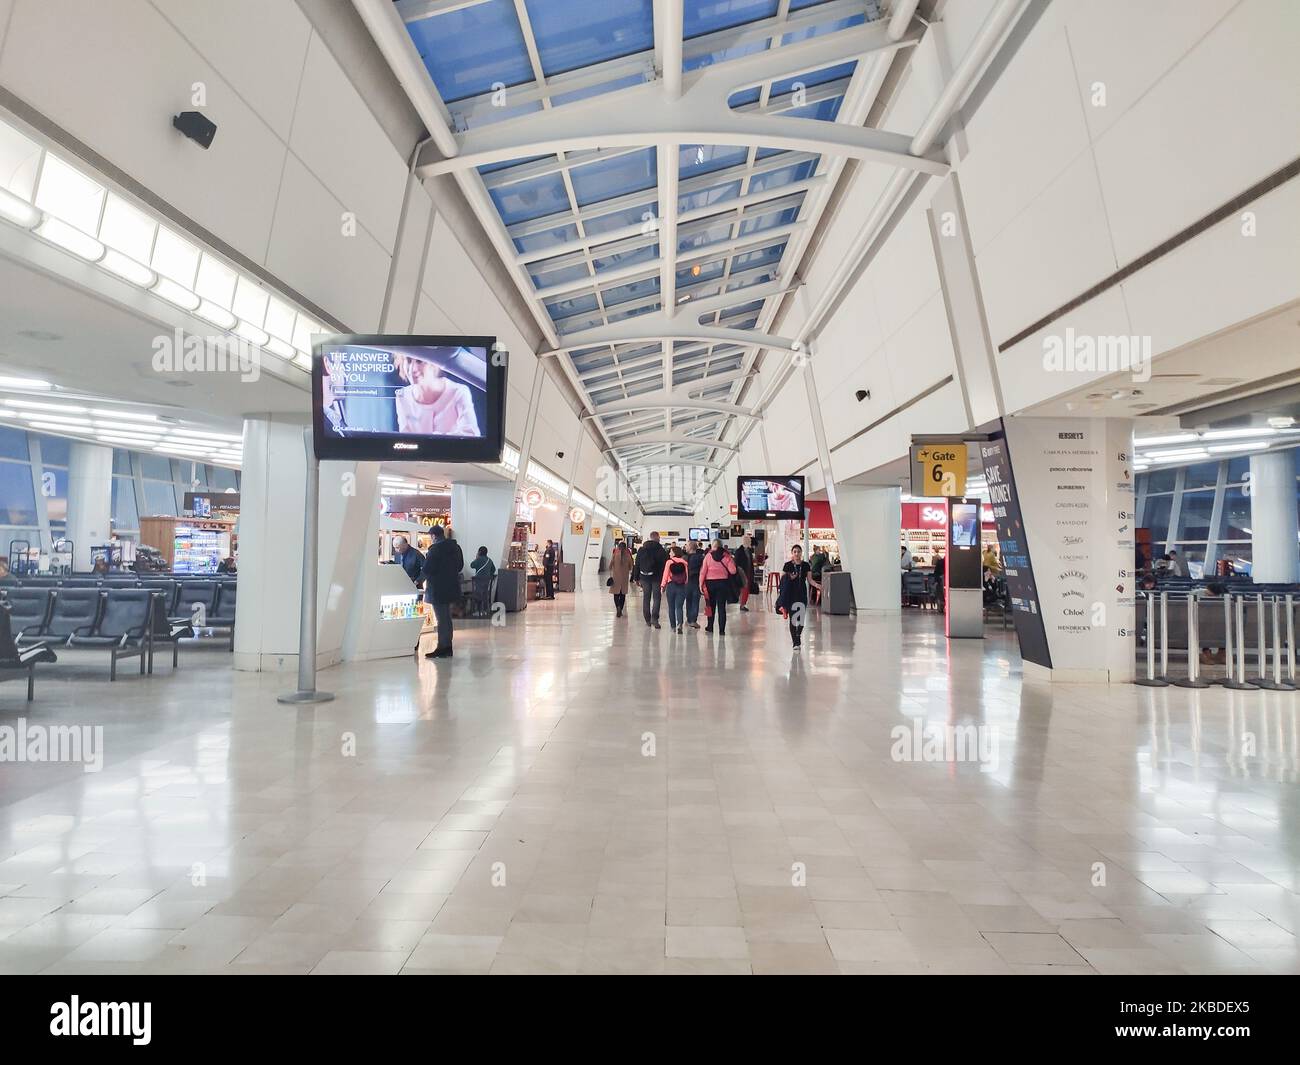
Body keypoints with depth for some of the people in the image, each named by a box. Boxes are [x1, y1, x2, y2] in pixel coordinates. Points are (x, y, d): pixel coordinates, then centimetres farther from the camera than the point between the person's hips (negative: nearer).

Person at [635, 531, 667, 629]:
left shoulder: (641, 550, 4)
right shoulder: (661, 550, -7)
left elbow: (637, 565, 6)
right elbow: (665, 565, -9)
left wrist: (637, 578, 11)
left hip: (644, 577, 3)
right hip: (657, 577, -3)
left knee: (646, 598, 11)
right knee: (656, 598, 2)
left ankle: (647, 619, 15)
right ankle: (654, 618, -10)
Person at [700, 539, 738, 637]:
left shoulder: (708, 556, -4)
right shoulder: (726, 556, -5)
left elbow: (703, 571, -6)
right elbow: (733, 571, -8)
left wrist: (701, 584, 0)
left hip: (710, 582, 0)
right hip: (723, 582, 0)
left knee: (711, 605, 15)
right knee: (721, 607, 2)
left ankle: (710, 627, 25)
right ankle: (721, 630, -1)